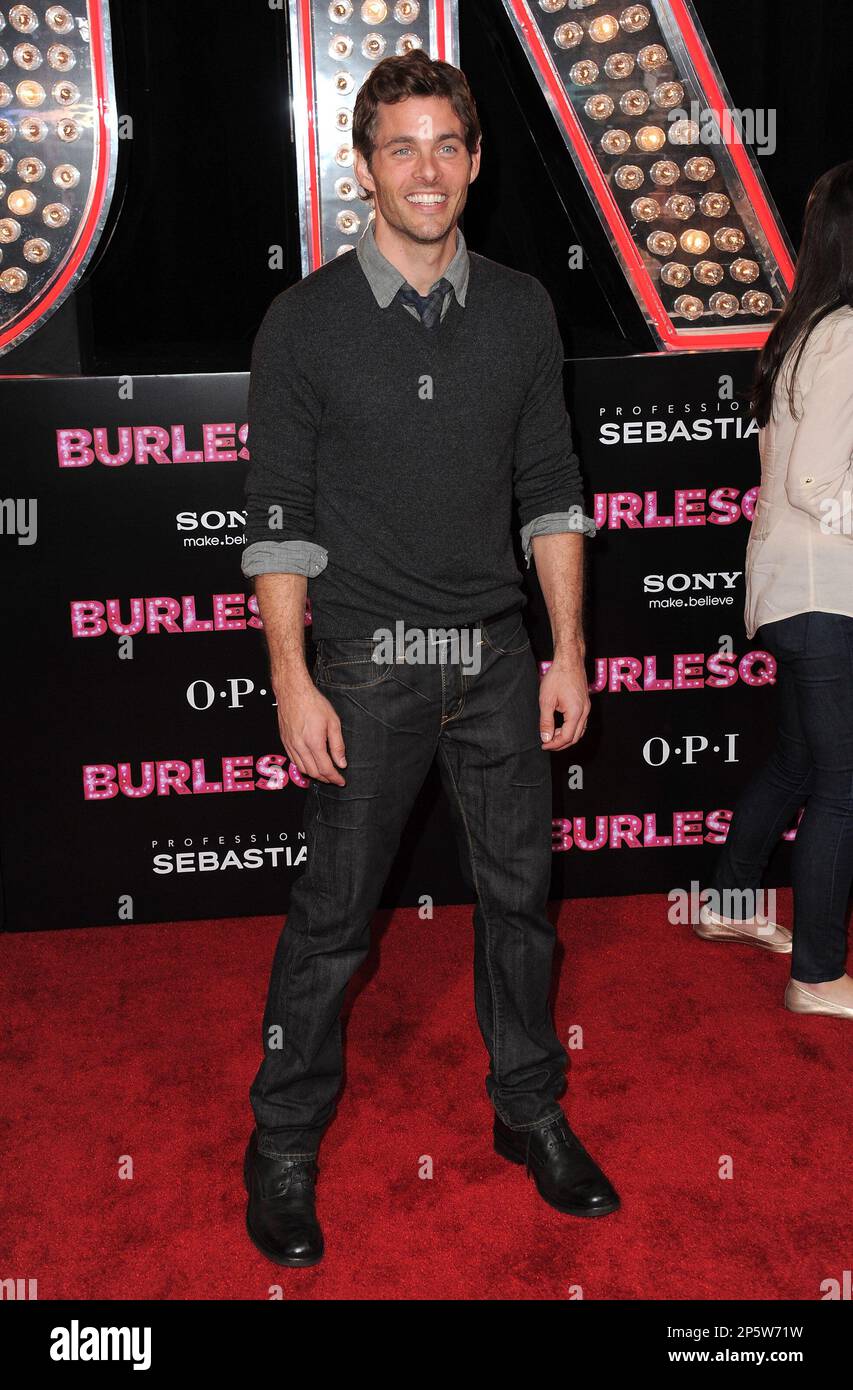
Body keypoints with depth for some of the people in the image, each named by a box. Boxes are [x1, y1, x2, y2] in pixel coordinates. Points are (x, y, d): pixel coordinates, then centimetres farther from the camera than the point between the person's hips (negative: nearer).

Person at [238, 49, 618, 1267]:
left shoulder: (522, 310, 5)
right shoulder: (307, 322, -4)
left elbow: (550, 492, 8)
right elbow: (278, 517, -5)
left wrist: (568, 651, 3)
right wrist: (294, 683, -10)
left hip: (498, 659, 4)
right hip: (369, 666, -3)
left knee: (519, 895, 12)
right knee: (333, 918, 4)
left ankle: (530, 1112, 33)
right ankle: (285, 1144, 23)